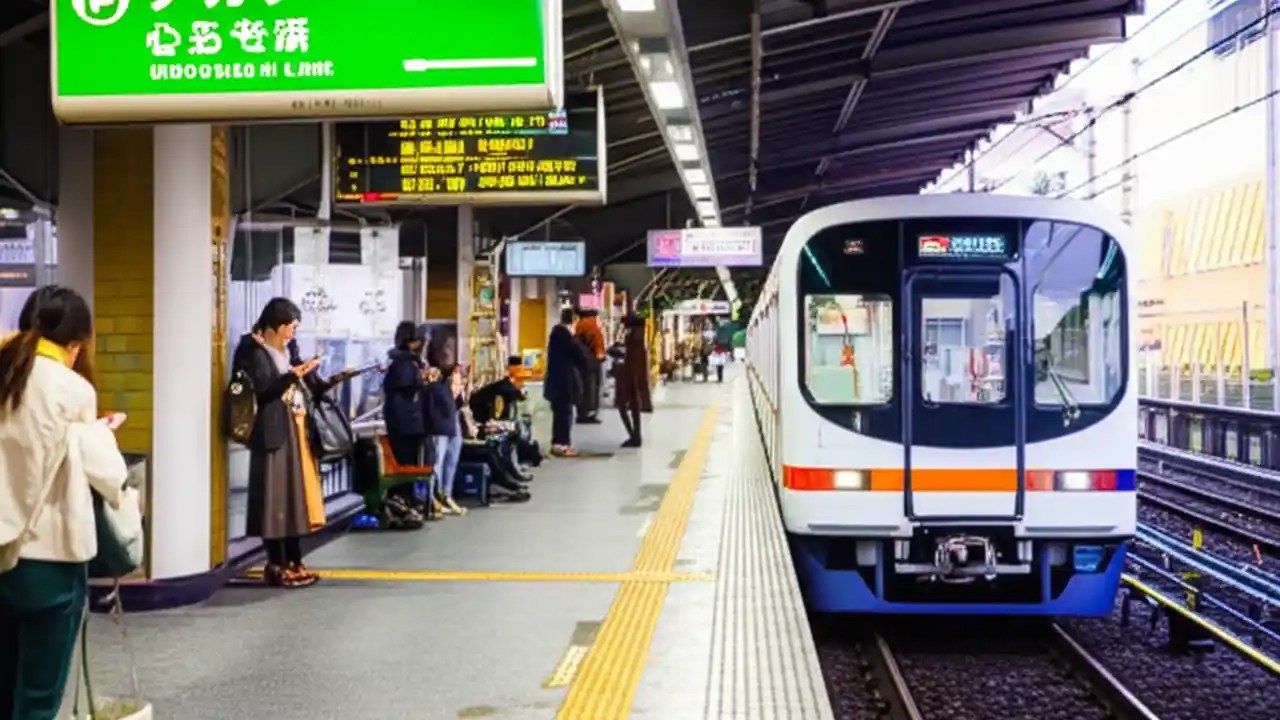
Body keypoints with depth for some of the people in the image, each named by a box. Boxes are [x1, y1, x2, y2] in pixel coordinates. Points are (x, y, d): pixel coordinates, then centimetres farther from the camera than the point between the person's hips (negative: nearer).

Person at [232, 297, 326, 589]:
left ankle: (294, 563, 15)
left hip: (296, 430, 9)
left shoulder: (287, 351, 18)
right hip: (274, 433, -9)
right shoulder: (256, 353, -7)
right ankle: (277, 566, 0)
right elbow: (262, 390, -20)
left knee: (296, 497, 9)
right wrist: (294, 375, -26)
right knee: (277, 500, -6)